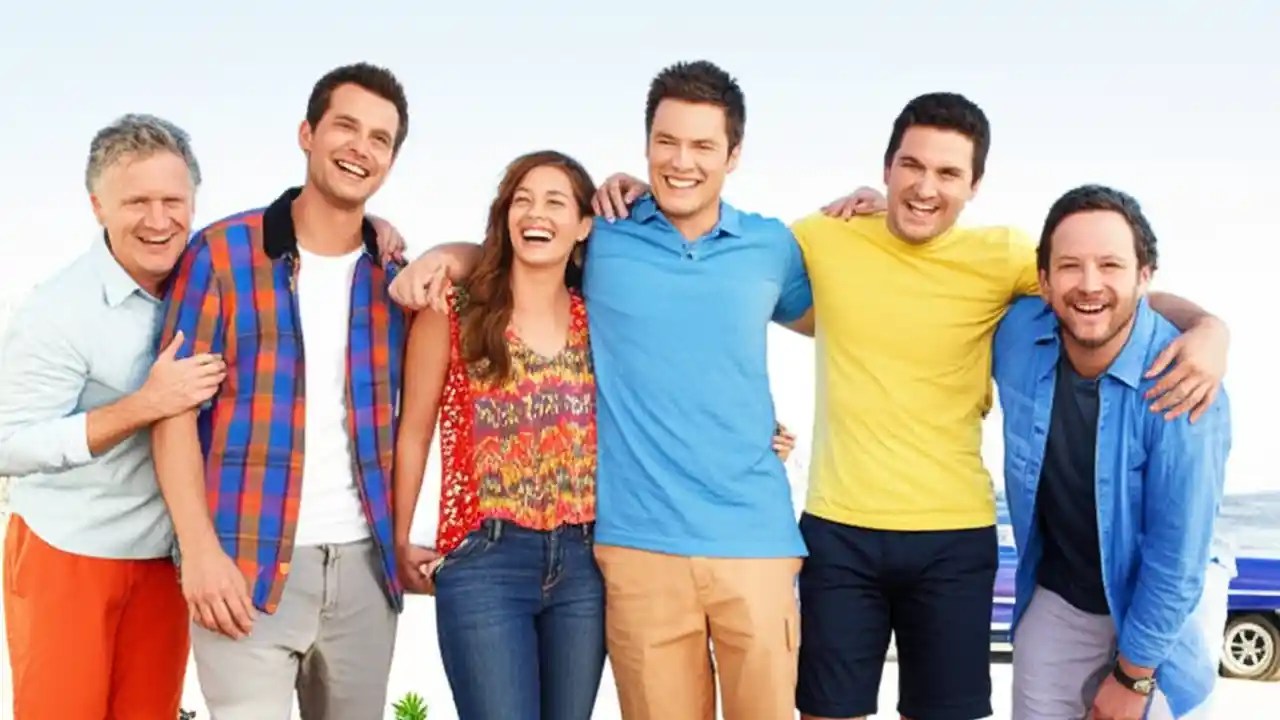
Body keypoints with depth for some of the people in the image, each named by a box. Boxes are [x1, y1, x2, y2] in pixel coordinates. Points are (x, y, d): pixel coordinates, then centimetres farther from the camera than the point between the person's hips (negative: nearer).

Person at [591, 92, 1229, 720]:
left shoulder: (1002, 256, -3)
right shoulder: (825, 240, -1)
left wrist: (1206, 328, -17)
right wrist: (644, 193, 0)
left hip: (956, 535, 0)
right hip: (838, 530, 0)